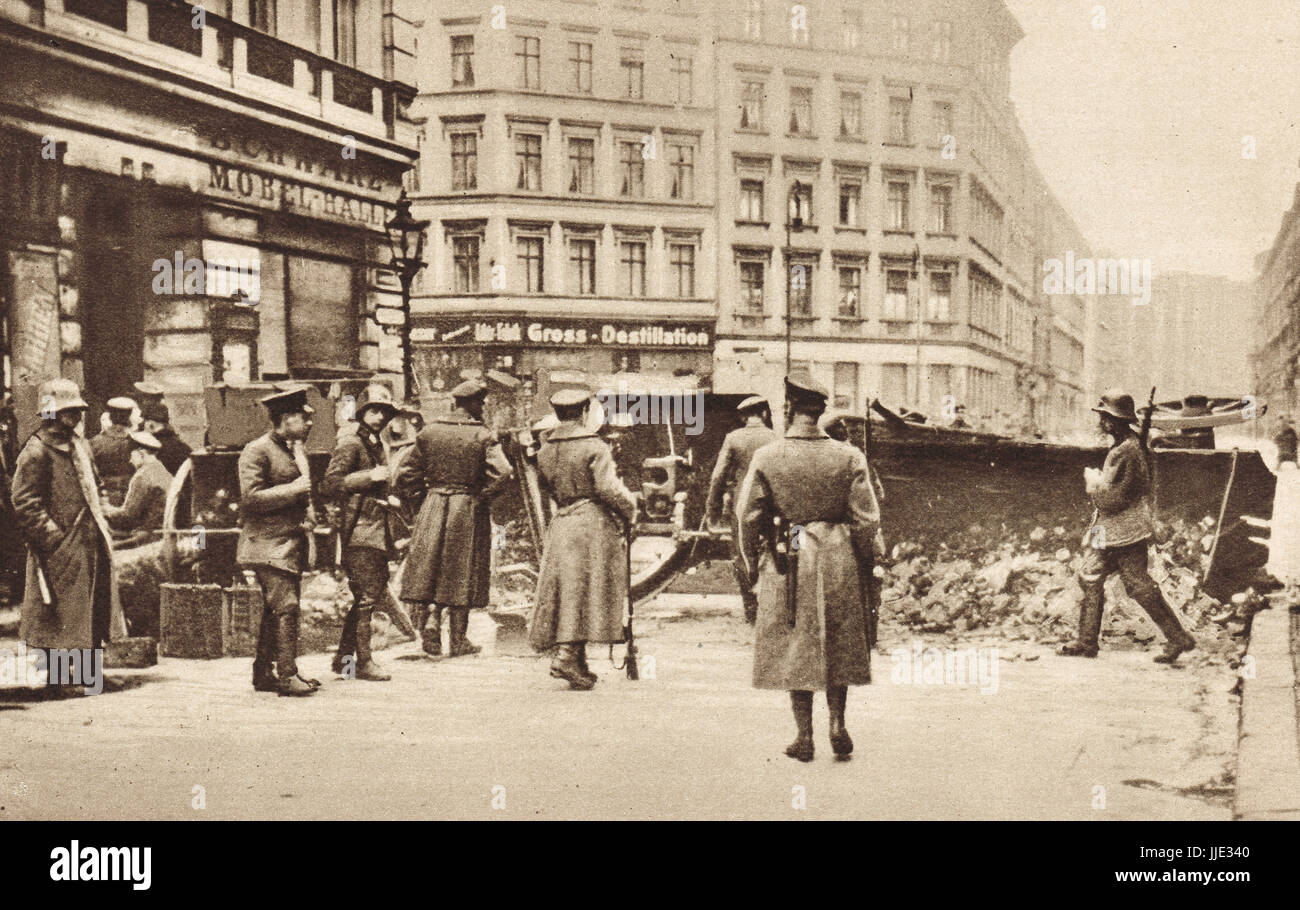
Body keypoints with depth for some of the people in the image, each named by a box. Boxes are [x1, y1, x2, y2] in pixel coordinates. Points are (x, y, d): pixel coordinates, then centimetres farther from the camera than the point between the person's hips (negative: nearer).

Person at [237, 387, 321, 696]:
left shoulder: (296, 449, 18)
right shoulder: (257, 451, -10)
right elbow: (251, 498, -19)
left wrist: (307, 517, 15)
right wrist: (293, 489, -19)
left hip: (291, 541, 9)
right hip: (269, 544, -9)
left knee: (274, 609, 11)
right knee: (286, 606, -14)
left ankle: (263, 673, 17)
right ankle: (287, 675, -12)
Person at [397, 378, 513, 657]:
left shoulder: (429, 432, 2)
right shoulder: (482, 436, -9)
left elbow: (407, 472, 4)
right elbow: (503, 472, -21)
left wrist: (413, 496, 15)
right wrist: (483, 496, -9)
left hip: (433, 506, 2)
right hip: (468, 509, -2)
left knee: (427, 572, 9)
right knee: (462, 576, 6)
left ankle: (431, 637, -1)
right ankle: (458, 642, 12)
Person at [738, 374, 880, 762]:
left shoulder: (767, 458, -7)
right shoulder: (849, 457, -4)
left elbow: (749, 516, -3)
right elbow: (867, 519, -2)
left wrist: (752, 563, 10)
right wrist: (862, 564, 12)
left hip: (787, 561, -1)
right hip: (838, 559, 1)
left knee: (793, 648, 8)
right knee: (838, 646, 15)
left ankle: (804, 735, 10)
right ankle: (838, 724, 11)